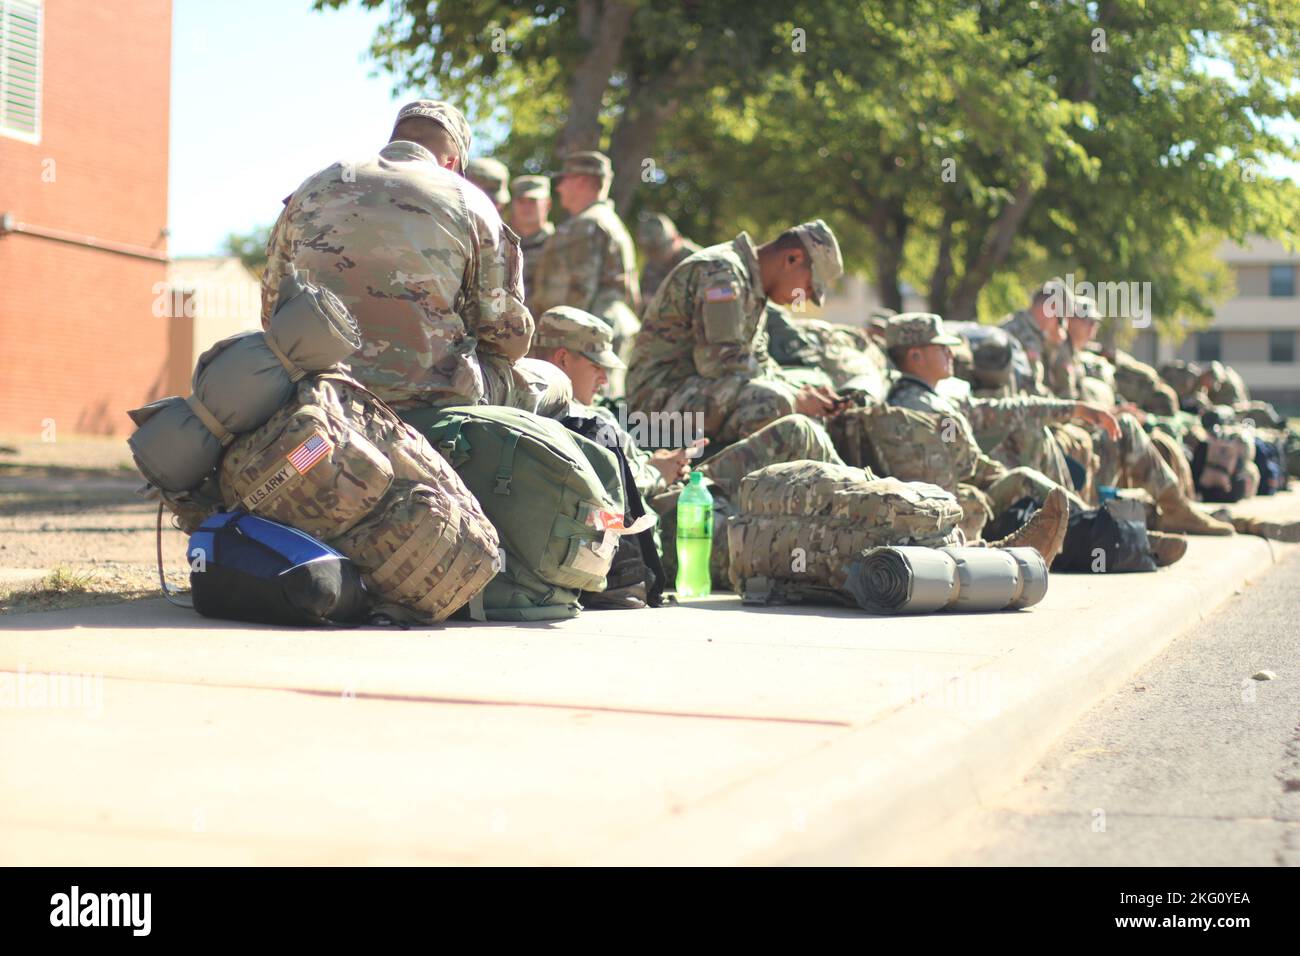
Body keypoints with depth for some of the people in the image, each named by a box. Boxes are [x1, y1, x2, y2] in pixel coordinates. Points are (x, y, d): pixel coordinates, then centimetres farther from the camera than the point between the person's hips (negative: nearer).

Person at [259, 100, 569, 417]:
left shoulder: (313, 188, 9)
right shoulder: (468, 203, 0)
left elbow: (272, 312, 15)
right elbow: (510, 339, 2)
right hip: (436, 399, -5)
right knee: (552, 383, 20)